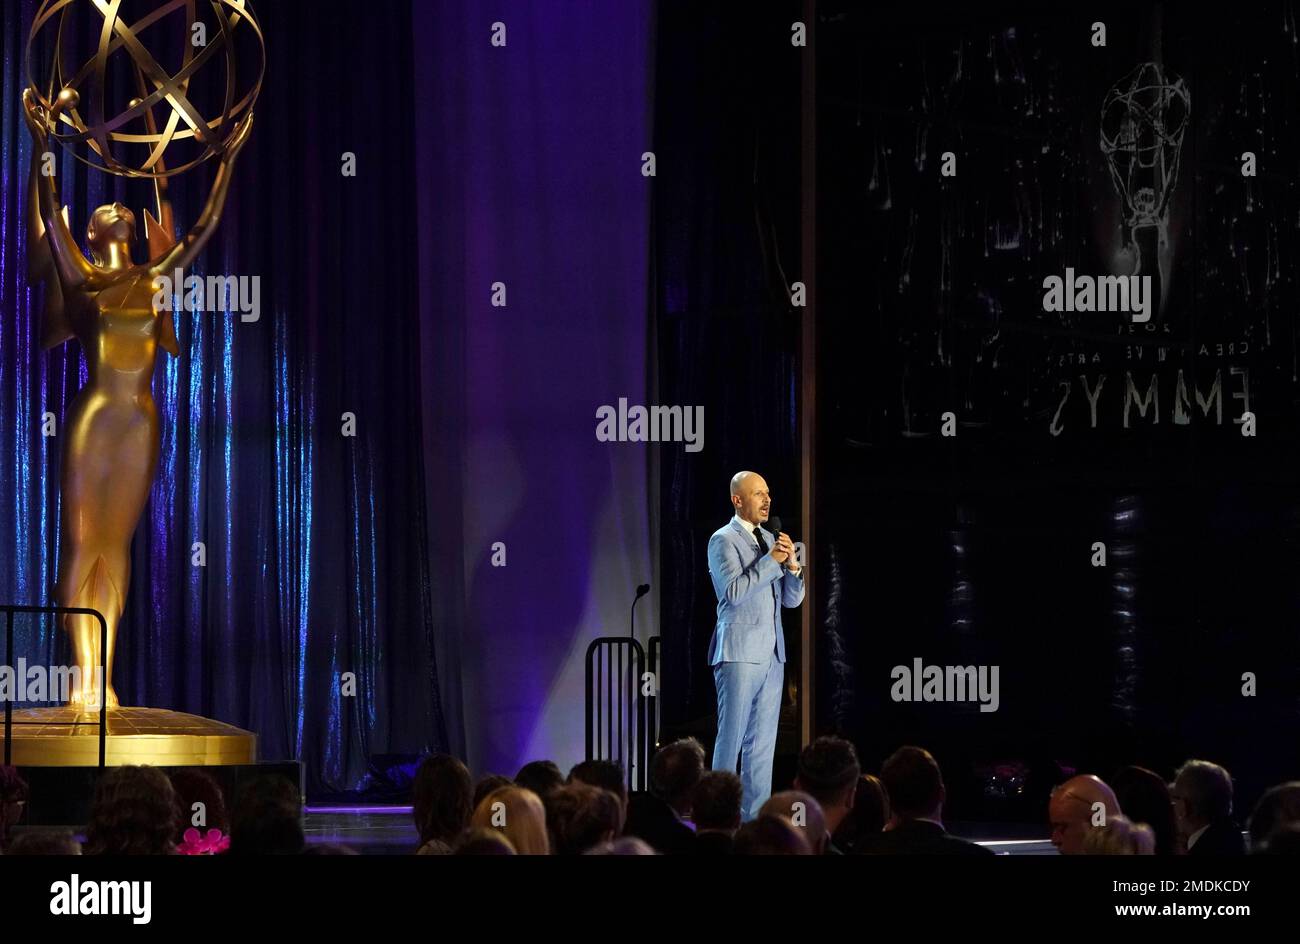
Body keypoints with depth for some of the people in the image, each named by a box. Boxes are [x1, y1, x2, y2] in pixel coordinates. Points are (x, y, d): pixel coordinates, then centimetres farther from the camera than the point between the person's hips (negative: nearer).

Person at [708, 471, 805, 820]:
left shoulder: (770, 540, 15)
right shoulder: (723, 540, -5)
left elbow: (793, 599, 14)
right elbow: (733, 591, -18)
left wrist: (791, 563, -4)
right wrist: (771, 561, -15)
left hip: (772, 655, 7)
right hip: (739, 653, -7)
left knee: (763, 744, 6)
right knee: (731, 740, -6)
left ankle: (756, 817, 8)